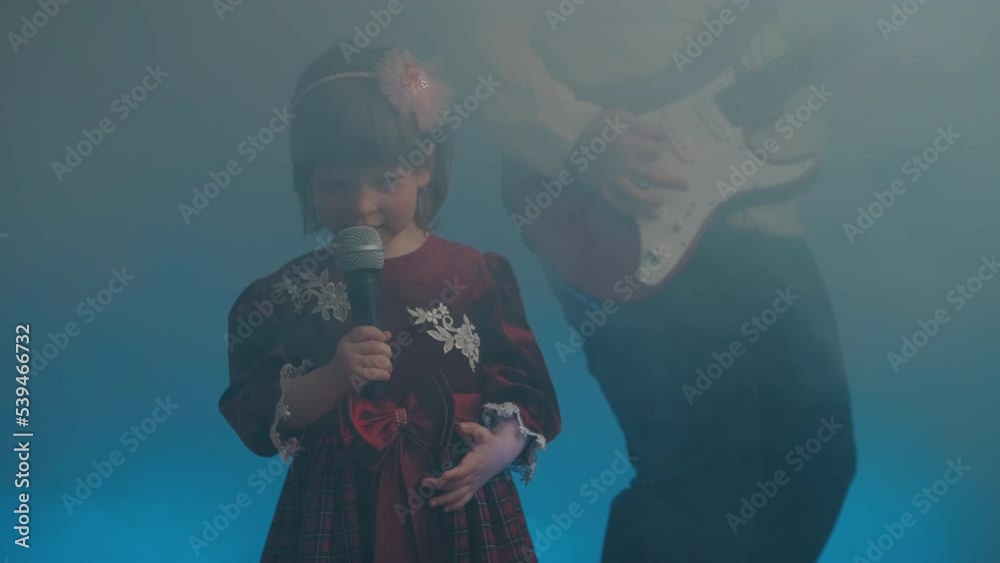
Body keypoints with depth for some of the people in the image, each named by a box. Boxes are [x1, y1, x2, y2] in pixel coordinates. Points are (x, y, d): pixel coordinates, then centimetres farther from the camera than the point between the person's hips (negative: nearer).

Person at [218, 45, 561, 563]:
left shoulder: (477, 275, -3)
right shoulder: (282, 294, -2)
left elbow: (527, 391, 0)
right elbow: (257, 422, -7)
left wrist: (500, 449, -18)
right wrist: (332, 378, -22)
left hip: (460, 513, 1)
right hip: (337, 518, 0)